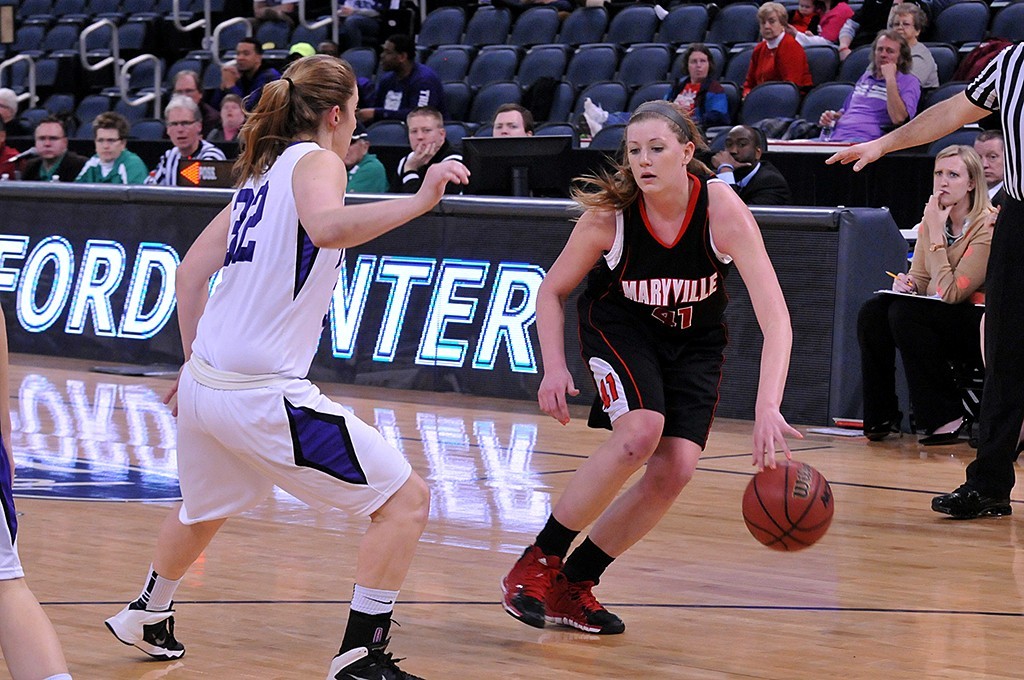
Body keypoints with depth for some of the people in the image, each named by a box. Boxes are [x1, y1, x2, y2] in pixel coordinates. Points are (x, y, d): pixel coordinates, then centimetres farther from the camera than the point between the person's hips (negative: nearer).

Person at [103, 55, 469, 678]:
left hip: (204, 384, 9)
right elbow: (325, 227, -32)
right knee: (406, 499, -4)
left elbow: (191, 271, 21)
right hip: (262, 394, -9)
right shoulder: (315, 161, -7)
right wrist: (419, 201, -36)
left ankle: (147, 617, 55)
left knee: (204, 509, 36)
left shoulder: (262, 174, 17)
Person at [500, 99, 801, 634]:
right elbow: (552, 291, -9)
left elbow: (774, 317, -36)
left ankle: (573, 586, 6)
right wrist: (554, 367, -26)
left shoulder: (722, 208, -29)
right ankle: (537, 564, -14)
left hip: (693, 338, 2)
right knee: (640, 432, -28)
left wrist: (768, 408, -49)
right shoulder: (609, 213, -26)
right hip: (619, 325, -2)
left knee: (675, 470, -12)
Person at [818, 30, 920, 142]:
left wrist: (890, 78, -9)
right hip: (834, 136, 7)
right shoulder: (865, 77, 28)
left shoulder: (909, 82, 6)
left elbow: (898, 118, -12)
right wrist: (833, 117, 14)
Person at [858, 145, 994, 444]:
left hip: (982, 331, -7)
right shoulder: (931, 222, 6)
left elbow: (950, 294, -21)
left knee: (905, 313, -29)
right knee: (872, 312, -16)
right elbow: (920, 279, 13)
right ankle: (882, 416, -10)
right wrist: (907, 284, -11)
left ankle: (947, 419, -21)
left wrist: (936, 234, -20)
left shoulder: (988, 227, -16)